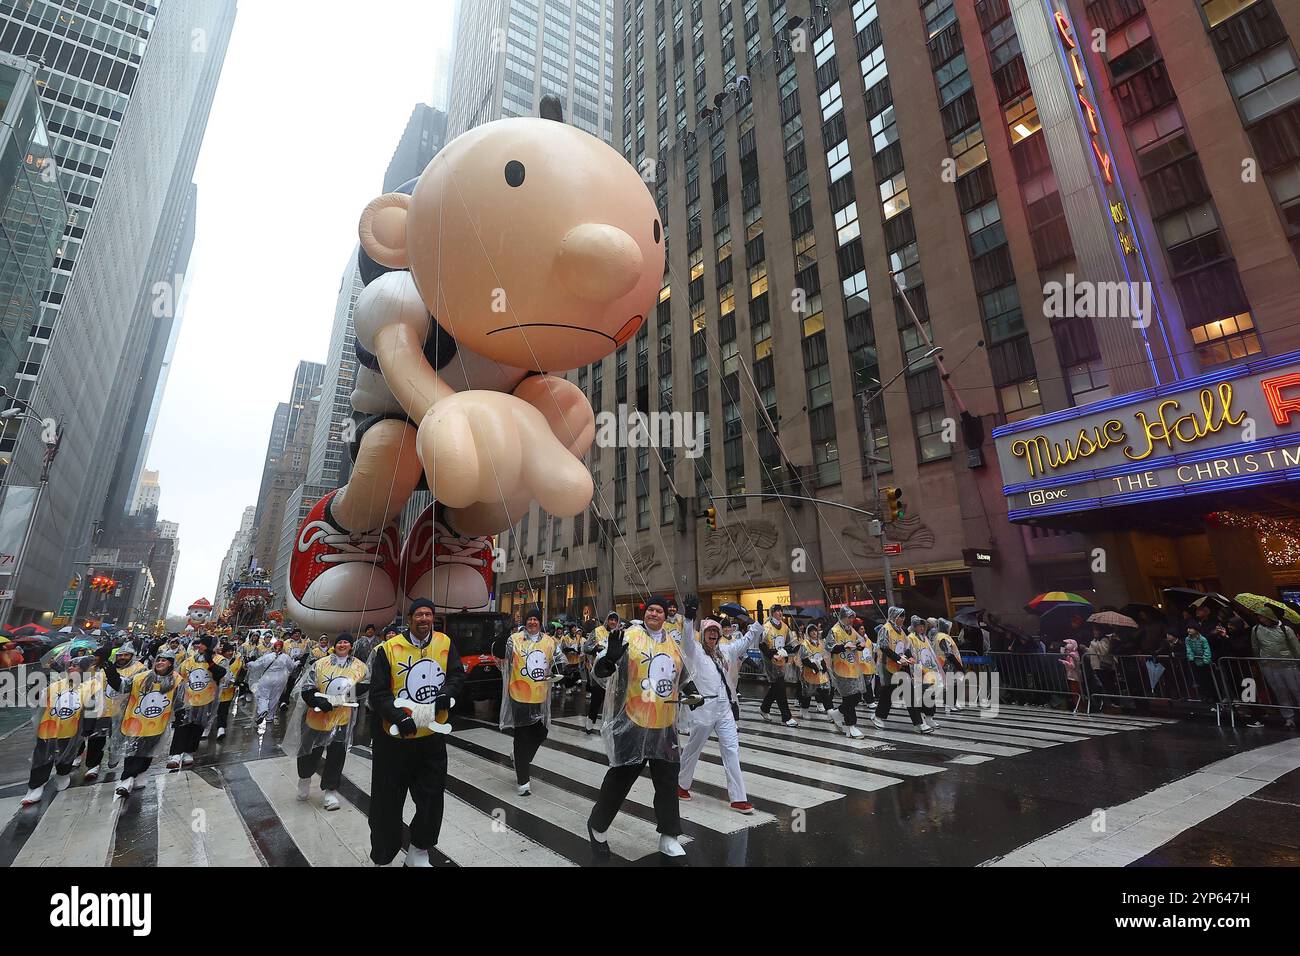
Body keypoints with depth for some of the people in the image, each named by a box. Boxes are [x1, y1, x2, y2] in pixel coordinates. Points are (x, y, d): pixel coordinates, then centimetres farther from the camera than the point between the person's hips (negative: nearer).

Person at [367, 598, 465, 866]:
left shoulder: (445, 643, -3)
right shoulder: (388, 649, -13)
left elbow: (458, 674, 1)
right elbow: (379, 693, -13)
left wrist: (447, 692, -19)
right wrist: (399, 717, -25)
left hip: (432, 736, 3)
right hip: (395, 738, -3)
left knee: (432, 798, 13)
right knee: (388, 802, 12)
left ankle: (418, 854, 35)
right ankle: (383, 858, 34)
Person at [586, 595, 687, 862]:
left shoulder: (673, 643, 7)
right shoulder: (629, 636, -13)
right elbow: (600, 671, -20)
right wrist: (610, 657, -40)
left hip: (665, 726, 5)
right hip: (632, 723, -5)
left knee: (668, 780, 11)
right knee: (620, 778, 7)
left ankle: (668, 838, 28)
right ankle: (597, 826, 32)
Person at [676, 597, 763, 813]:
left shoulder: (725, 650, 11)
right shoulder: (694, 650, -5)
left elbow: (748, 640, 15)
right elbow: (687, 637, -26)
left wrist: (753, 623, -1)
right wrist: (689, 617, -41)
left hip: (725, 707, 5)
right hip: (704, 706, -5)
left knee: (732, 749, 2)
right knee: (693, 748, 11)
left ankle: (738, 798, 8)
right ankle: (681, 784, 33)